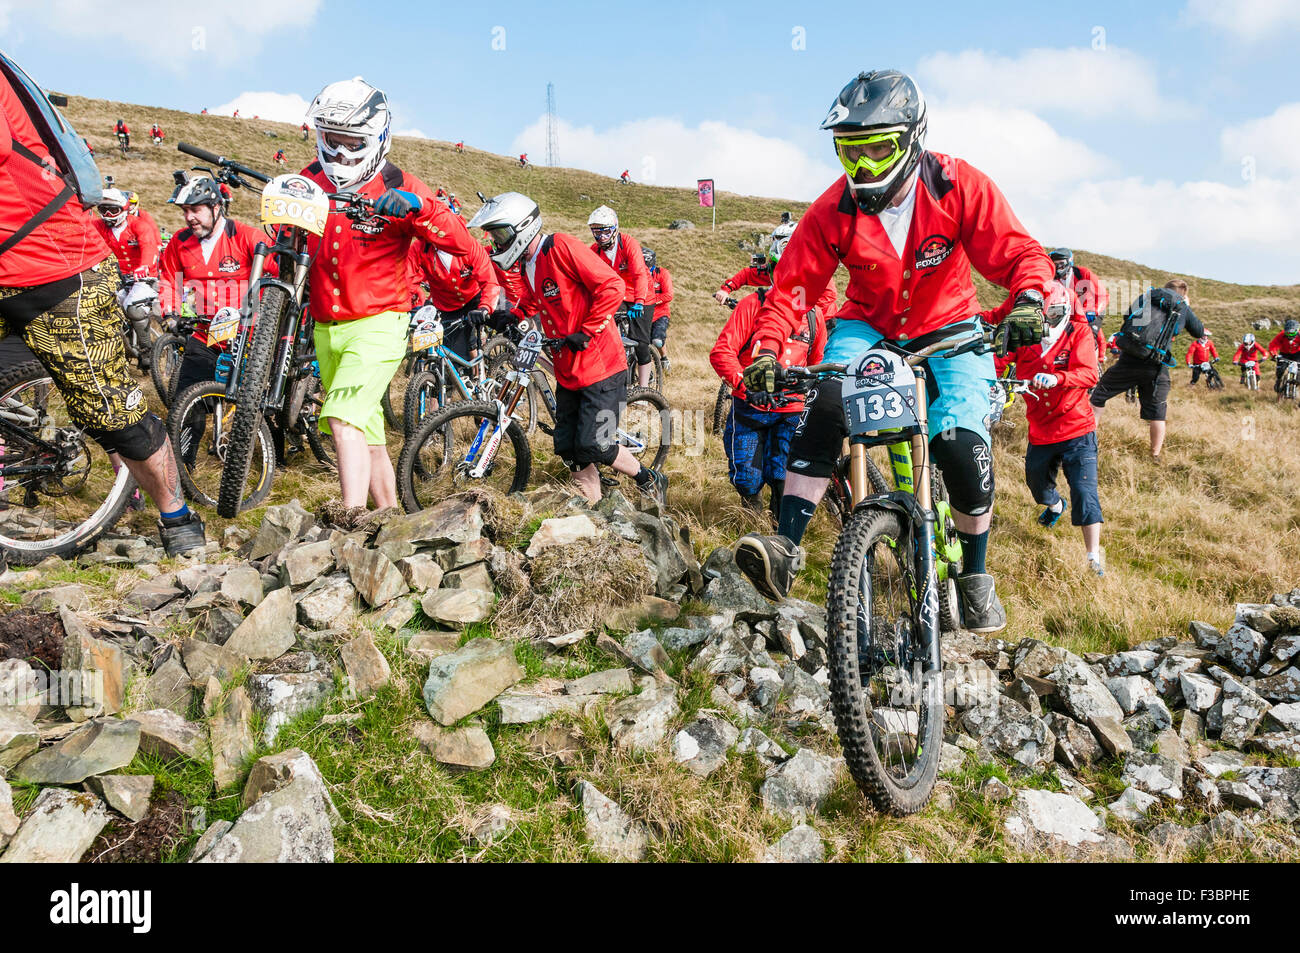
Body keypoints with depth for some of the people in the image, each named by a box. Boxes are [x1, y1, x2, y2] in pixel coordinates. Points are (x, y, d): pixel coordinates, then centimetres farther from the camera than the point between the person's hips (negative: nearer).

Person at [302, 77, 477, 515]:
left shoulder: (398, 187, -9)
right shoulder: (311, 180, 4)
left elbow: (461, 243, -18)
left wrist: (416, 206, -33)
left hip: (377, 322, -5)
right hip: (325, 326, 6)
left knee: (344, 418, -24)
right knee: (368, 434, 14)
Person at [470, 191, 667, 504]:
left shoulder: (561, 247, -14)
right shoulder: (528, 265, 11)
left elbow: (611, 286, -19)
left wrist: (586, 331, -18)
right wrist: (510, 317, 5)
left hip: (600, 366, -9)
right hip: (568, 370, 9)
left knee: (593, 447, -11)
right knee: (570, 452, 6)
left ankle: (650, 481, 13)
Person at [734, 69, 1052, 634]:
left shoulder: (960, 188, -17)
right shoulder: (834, 210, -14)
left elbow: (1018, 253, -18)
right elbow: (792, 283, -10)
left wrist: (1027, 301, -40)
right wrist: (766, 349, -25)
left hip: (947, 331, -1)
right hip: (868, 328, 1)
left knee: (962, 445, -20)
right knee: (825, 403, -30)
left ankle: (974, 576, 4)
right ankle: (786, 547, -28)